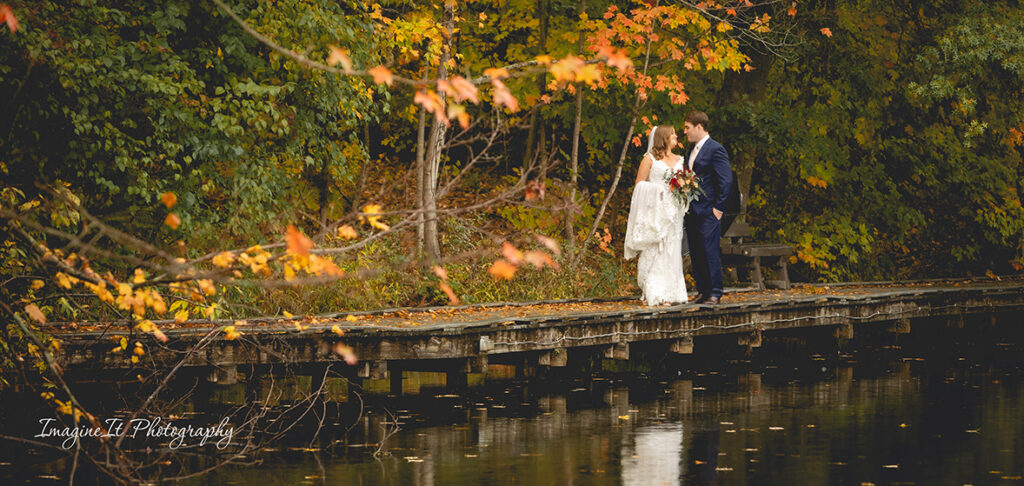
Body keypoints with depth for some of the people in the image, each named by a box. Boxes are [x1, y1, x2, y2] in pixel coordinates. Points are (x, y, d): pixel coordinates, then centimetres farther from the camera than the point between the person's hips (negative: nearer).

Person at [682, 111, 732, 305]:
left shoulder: (715, 149, -10)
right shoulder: (694, 150, 17)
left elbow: (726, 181, -14)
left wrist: (718, 208, -14)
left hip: (708, 213, -9)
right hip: (692, 212, 9)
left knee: (711, 252, -7)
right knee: (696, 254, 9)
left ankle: (715, 293, -2)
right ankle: (702, 291, 15)